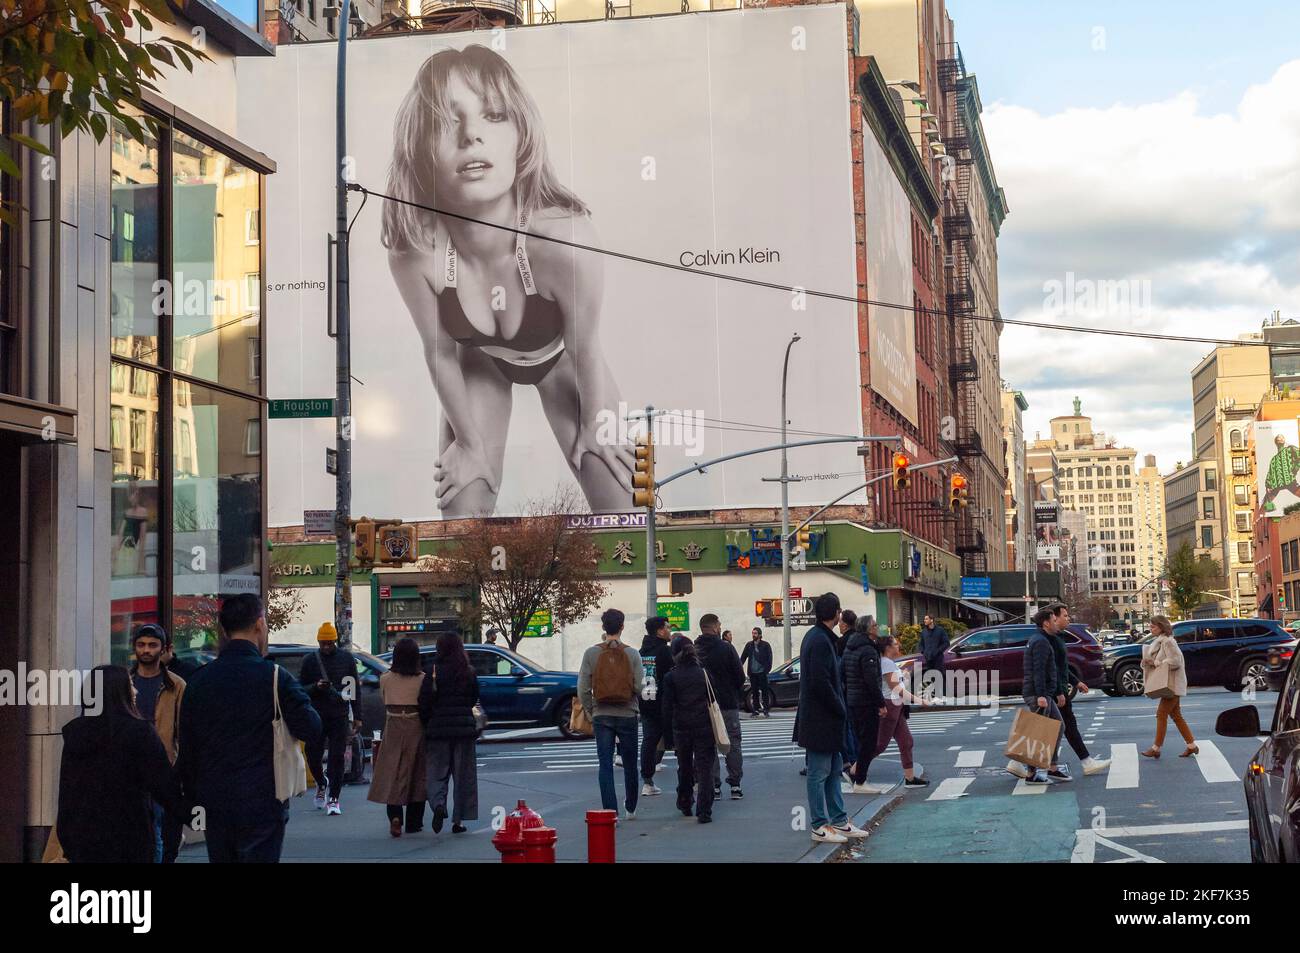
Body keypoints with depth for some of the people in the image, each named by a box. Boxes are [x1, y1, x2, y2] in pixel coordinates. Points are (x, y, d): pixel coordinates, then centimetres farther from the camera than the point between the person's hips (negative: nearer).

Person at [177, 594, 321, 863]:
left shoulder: (199, 680, 4)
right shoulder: (275, 678, -11)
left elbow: (187, 750, 7)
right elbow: (311, 730, -13)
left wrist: (192, 800, 16)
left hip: (213, 807, 5)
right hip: (262, 805, -4)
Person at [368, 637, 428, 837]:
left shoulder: (385, 679, -2)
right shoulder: (422, 679, -8)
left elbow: (384, 701, 10)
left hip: (393, 729, 1)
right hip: (416, 728, -1)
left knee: (393, 772, 3)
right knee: (416, 773, 9)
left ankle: (395, 816, -17)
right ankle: (413, 822, 16)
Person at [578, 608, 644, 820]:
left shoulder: (591, 653, -4)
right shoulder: (632, 654, -6)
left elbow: (583, 688, -6)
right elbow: (639, 687, -9)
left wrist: (590, 711, 8)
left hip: (601, 715, 0)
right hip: (627, 715, 0)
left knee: (605, 765, 2)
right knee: (630, 764, 14)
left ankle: (610, 811, -5)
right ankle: (630, 809, 25)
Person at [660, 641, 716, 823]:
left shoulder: (671, 677, 0)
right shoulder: (705, 673, 3)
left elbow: (667, 708, -3)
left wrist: (668, 736, 1)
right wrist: (717, 733, 12)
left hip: (681, 728, 1)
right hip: (704, 727, -1)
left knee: (684, 768, 18)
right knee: (705, 769, -1)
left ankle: (685, 805, 31)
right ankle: (704, 812, -8)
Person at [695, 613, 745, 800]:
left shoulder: (694, 651, -4)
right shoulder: (726, 648, -11)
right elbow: (740, 676, -7)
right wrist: (736, 691, 12)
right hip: (728, 704, -2)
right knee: (733, 744, 8)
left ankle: (714, 786, 5)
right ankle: (735, 785, 7)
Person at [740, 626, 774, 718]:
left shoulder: (765, 645, 0)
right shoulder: (749, 645, 9)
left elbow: (769, 659, -1)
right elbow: (743, 657, 11)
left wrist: (767, 669, -11)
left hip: (762, 672, -4)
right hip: (752, 673, 4)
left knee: (764, 691, -2)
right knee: (754, 692, 7)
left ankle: (766, 710, 2)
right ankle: (755, 710, 11)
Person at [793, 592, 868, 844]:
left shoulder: (818, 637, 13)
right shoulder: (820, 641, -19)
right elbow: (821, 683, -24)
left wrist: (839, 707, 13)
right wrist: (840, 710, -14)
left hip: (827, 719, 10)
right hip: (820, 720, -10)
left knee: (834, 771, 15)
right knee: (819, 773, -2)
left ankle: (839, 820, 23)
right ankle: (820, 827, 5)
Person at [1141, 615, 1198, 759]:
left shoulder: (1168, 641, -15)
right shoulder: (1159, 641, 14)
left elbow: (1175, 661, -22)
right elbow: (1157, 659, 20)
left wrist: (1157, 663, -16)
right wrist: (1148, 661, 0)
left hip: (1173, 684, -10)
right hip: (1169, 684, 10)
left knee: (1161, 713, -8)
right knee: (1176, 715, 11)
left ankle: (1156, 748, -6)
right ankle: (1192, 746, 16)